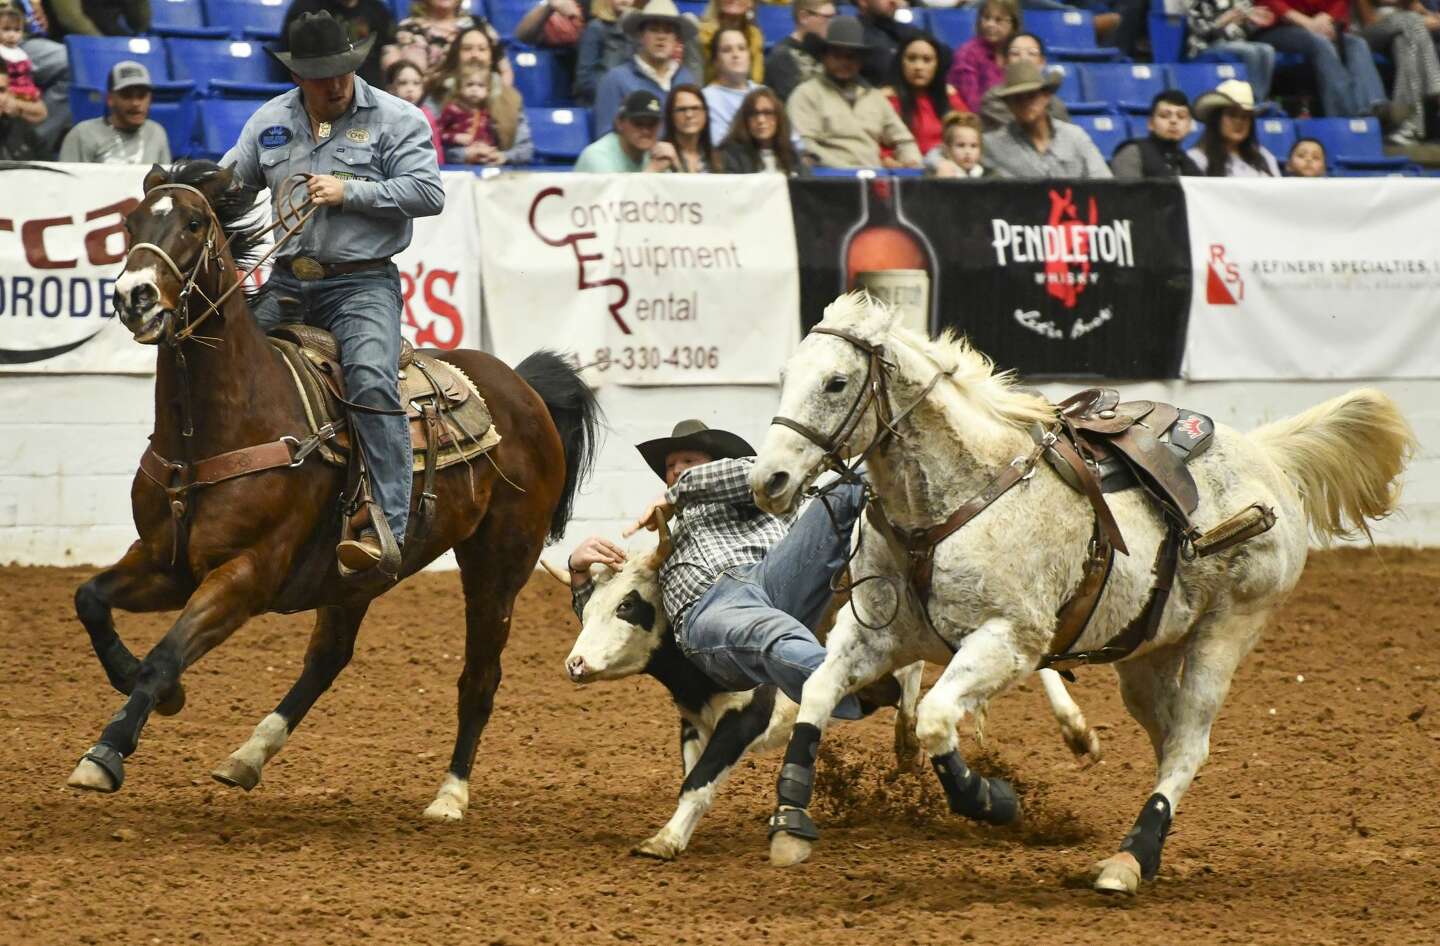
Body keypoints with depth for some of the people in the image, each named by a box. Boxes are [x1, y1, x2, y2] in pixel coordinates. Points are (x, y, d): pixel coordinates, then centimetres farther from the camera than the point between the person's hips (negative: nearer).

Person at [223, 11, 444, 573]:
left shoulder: (395, 119, -2)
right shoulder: (270, 122, 11)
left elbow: (428, 193, -11)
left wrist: (349, 192, -16)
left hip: (362, 284, -5)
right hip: (287, 283, 6)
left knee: (371, 380, -28)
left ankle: (386, 532, -35)